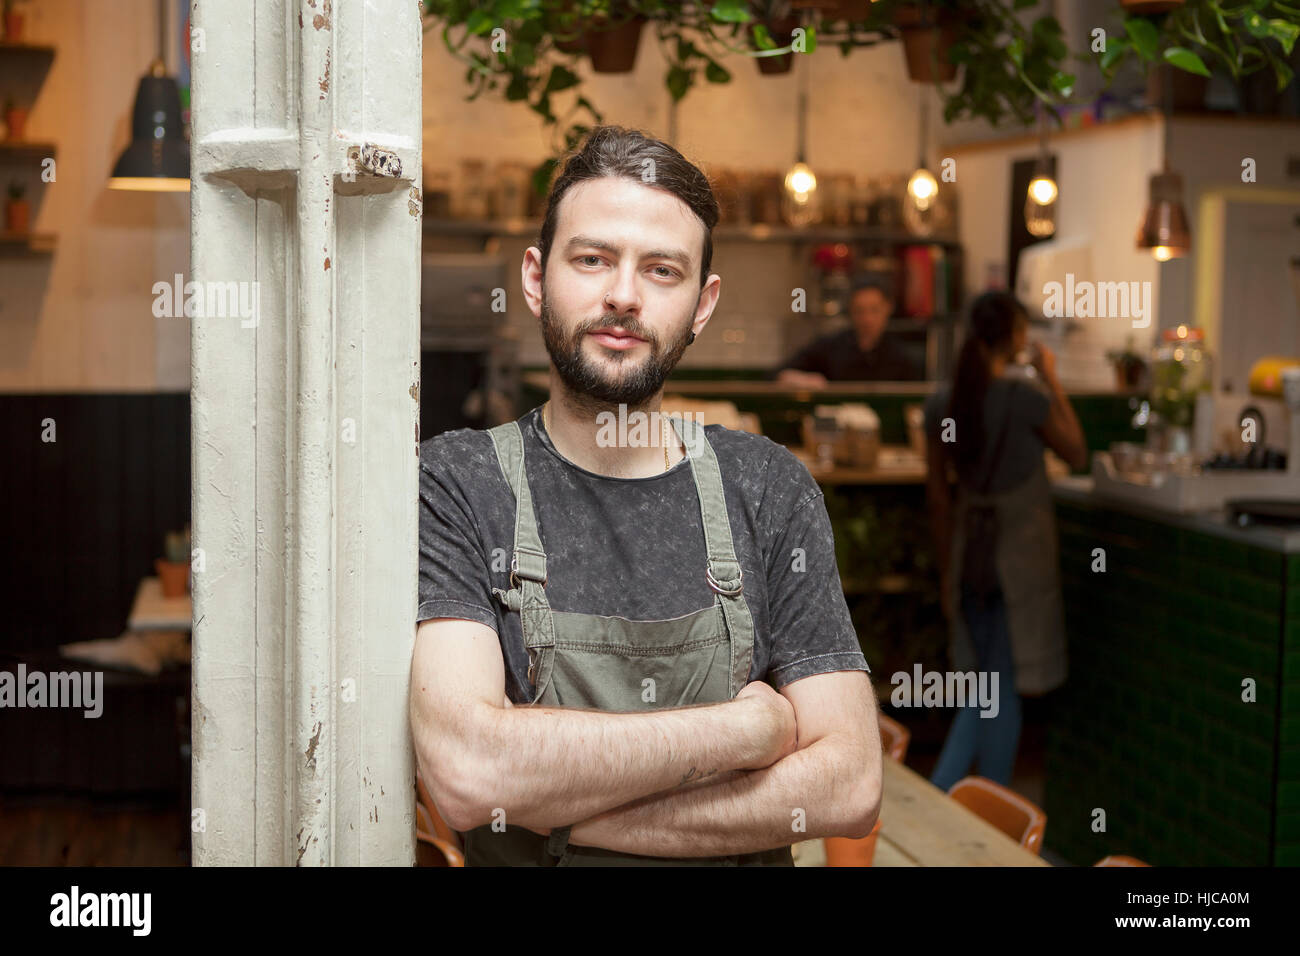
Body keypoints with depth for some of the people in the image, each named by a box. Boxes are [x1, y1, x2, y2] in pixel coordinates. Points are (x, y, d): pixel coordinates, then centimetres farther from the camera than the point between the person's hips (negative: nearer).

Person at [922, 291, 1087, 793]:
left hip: (969, 549, 6)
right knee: (1004, 692, 4)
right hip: (1020, 552, -5)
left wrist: (947, 568, 15)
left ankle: (938, 792, 10)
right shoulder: (1025, 396, -16)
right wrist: (1052, 380, 3)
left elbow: (937, 492, 6)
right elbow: (1077, 453, -1)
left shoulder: (942, 402, 1)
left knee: (985, 687, 18)